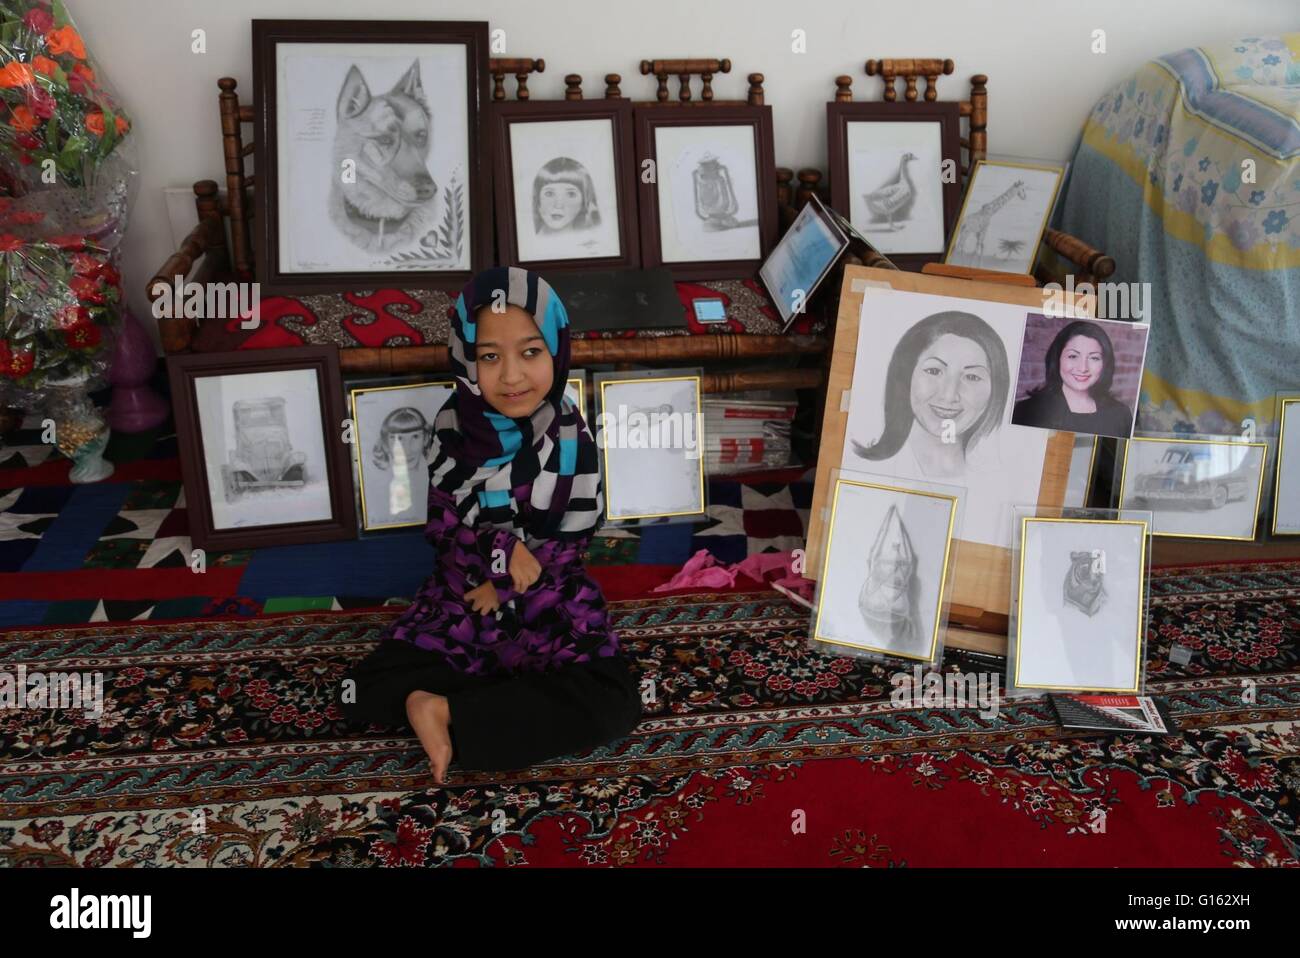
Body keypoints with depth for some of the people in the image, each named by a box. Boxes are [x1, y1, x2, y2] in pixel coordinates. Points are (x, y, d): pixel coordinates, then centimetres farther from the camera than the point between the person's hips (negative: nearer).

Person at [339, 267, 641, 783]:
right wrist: (499, 549, -25)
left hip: (550, 600, -1)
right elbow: (443, 528, -6)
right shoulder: (454, 424, -8)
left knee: (613, 703, -25)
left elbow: (574, 540, -6)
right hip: (463, 596, 1)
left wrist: (506, 587, -14)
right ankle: (527, 693, -14)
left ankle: (449, 716, -18)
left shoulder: (571, 432, -10)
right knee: (367, 690, -14)